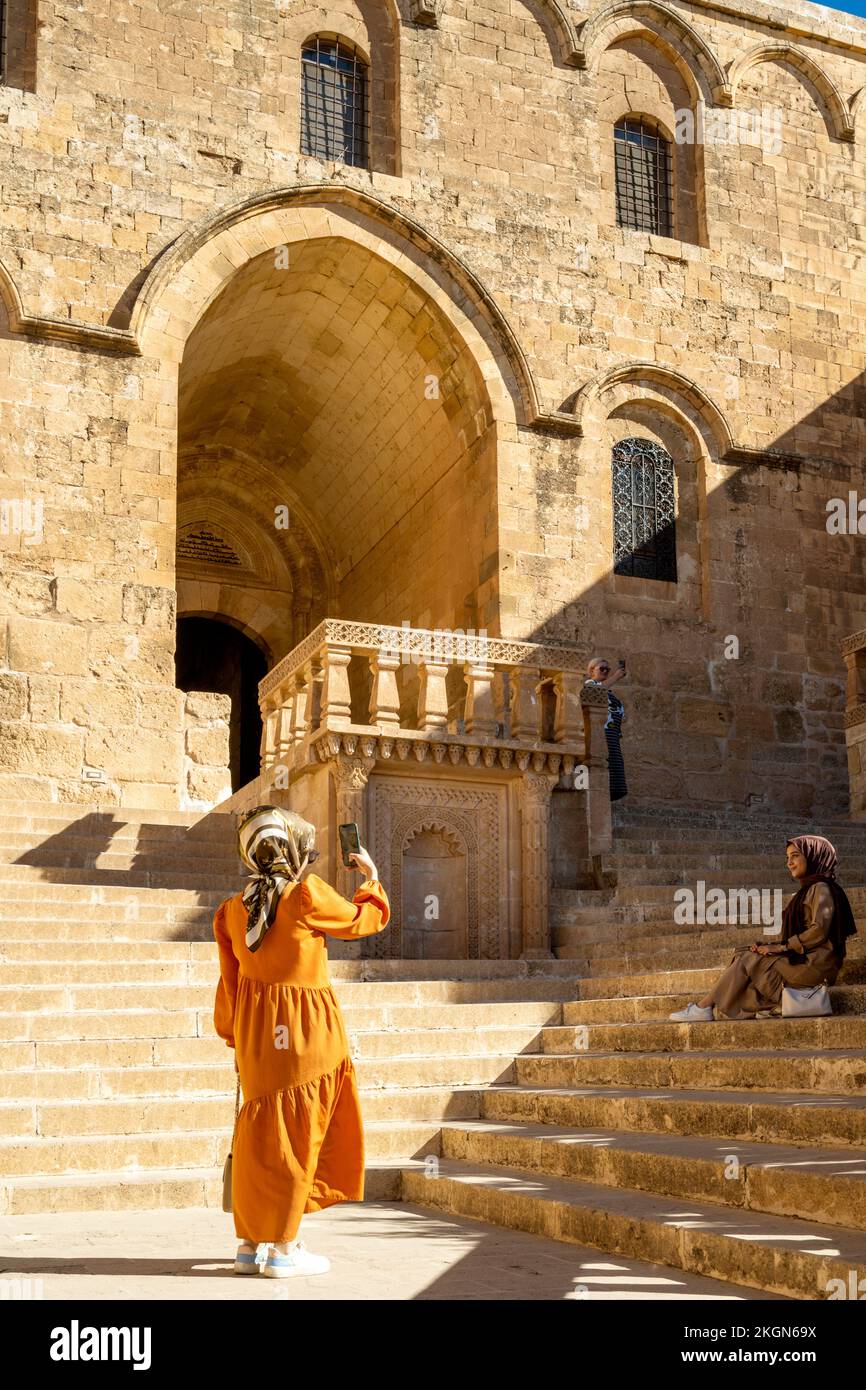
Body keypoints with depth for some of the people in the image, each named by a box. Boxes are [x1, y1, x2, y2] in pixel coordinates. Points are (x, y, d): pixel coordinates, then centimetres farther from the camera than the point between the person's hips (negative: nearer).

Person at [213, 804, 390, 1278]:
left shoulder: (233, 909, 5)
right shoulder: (307, 895, -13)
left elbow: (230, 981, 10)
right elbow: (363, 919, 3)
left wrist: (235, 1039, 19)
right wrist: (371, 877, 21)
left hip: (257, 1036, 6)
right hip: (305, 1033, -6)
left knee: (259, 1136, 13)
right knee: (295, 1136, 2)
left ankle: (251, 1242, 21)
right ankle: (283, 1248, 8)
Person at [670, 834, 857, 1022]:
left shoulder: (821, 888, -7)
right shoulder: (807, 890, 21)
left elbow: (819, 929, -19)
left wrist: (783, 946, -14)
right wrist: (772, 946, 1)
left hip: (814, 962, -9)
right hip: (803, 959, 9)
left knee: (746, 961, -10)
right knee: (744, 955, 0)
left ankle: (703, 1008, -6)